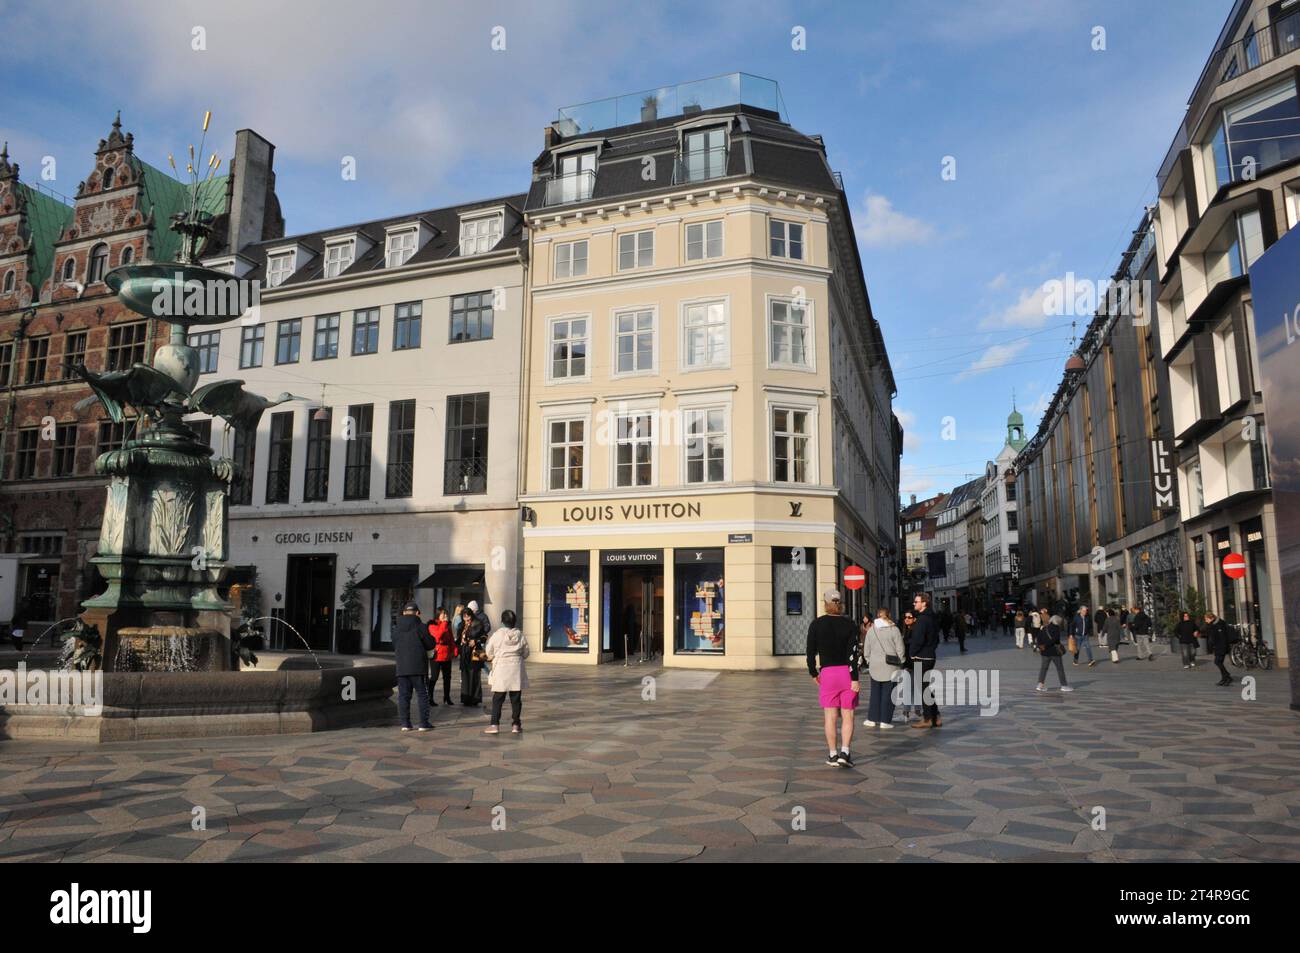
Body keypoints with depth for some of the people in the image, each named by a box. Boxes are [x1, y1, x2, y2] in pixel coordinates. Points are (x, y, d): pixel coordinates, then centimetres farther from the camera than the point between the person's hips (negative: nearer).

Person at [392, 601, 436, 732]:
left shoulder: (396, 628, 6)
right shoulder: (420, 627, -8)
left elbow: (394, 647, 13)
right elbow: (431, 644, -3)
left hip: (401, 667, 4)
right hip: (418, 667, -4)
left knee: (403, 695, 9)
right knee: (422, 694, 3)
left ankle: (405, 723, 7)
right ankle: (424, 723, 1)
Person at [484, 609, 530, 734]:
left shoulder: (497, 635, -9)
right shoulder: (520, 635, -3)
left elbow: (489, 652, 0)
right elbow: (525, 653, 6)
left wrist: (494, 657, 21)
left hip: (501, 669, -2)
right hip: (516, 670, 2)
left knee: (498, 699, 6)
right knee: (516, 698, 9)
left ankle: (495, 724, 3)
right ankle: (516, 724, 12)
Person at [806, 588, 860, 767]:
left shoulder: (817, 624, -1)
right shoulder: (849, 624, -3)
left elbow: (811, 651, 1)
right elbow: (853, 653, -9)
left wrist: (813, 673, 13)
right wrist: (854, 678, -9)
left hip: (827, 672, 0)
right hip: (847, 672, 0)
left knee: (830, 716, 7)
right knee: (847, 716, 6)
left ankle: (833, 754, 10)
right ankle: (844, 752, -4)